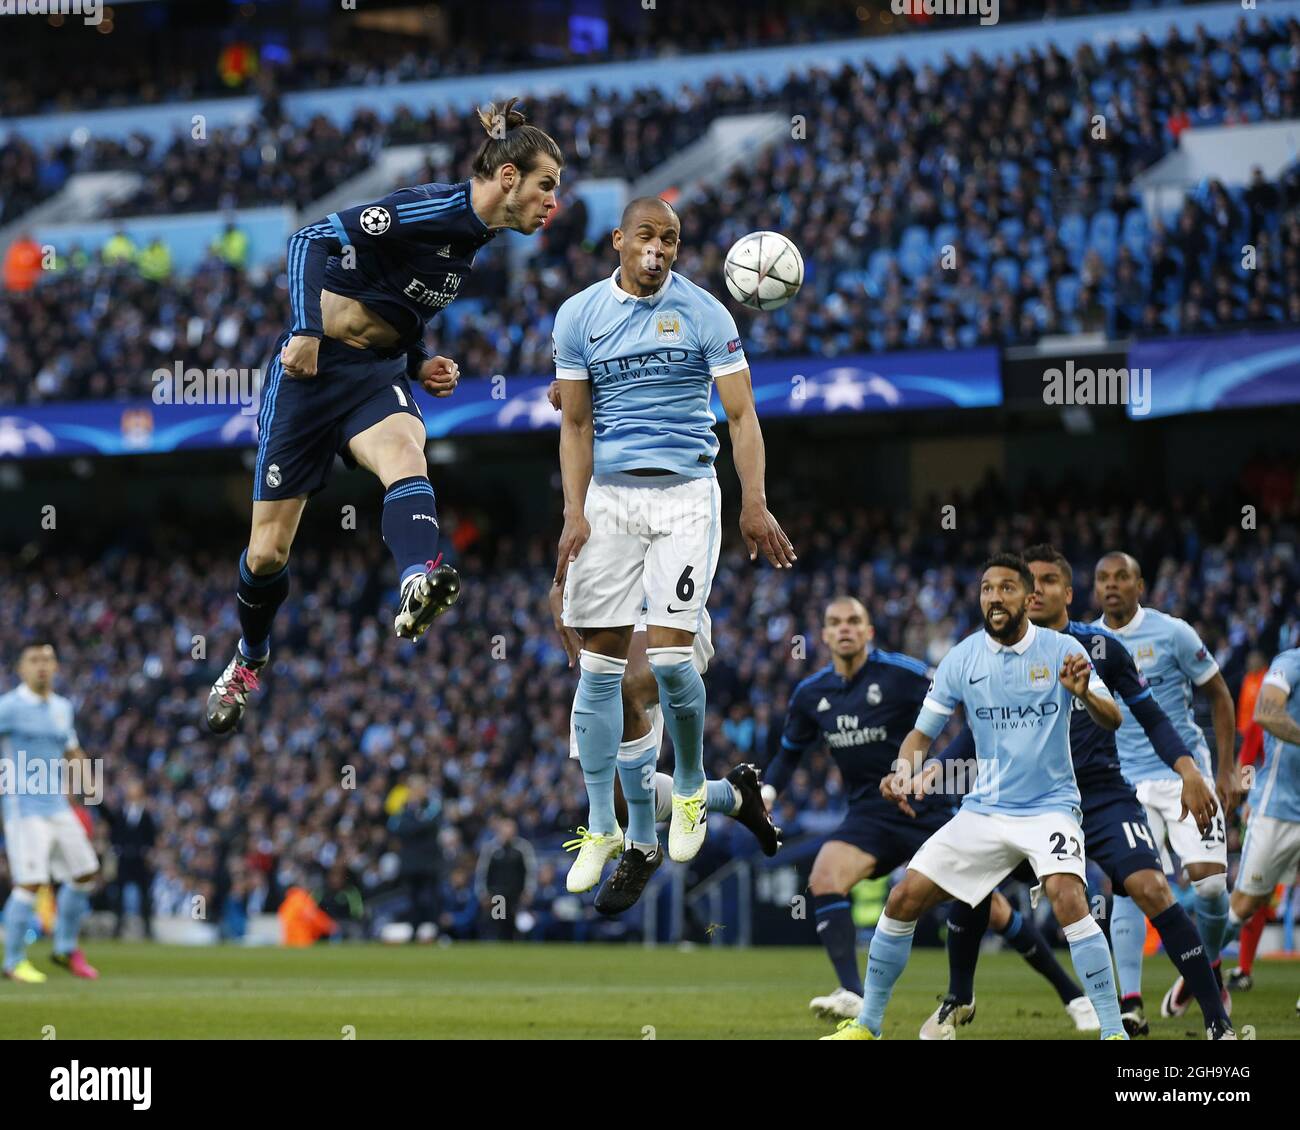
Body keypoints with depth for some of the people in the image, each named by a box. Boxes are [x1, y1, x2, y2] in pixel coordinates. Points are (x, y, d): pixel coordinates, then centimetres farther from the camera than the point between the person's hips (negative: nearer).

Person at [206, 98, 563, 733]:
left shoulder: (474, 238, 11)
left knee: (405, 454, -32)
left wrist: (422, 366, 6)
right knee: (268, 551, 1)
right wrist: (307, 330, -26)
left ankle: (417, 586, -60)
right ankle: (250, 660, 31)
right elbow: (314, 239, -17)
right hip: (312, 370, -6)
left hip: (379, 373, 6)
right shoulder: (432, 209, -15)